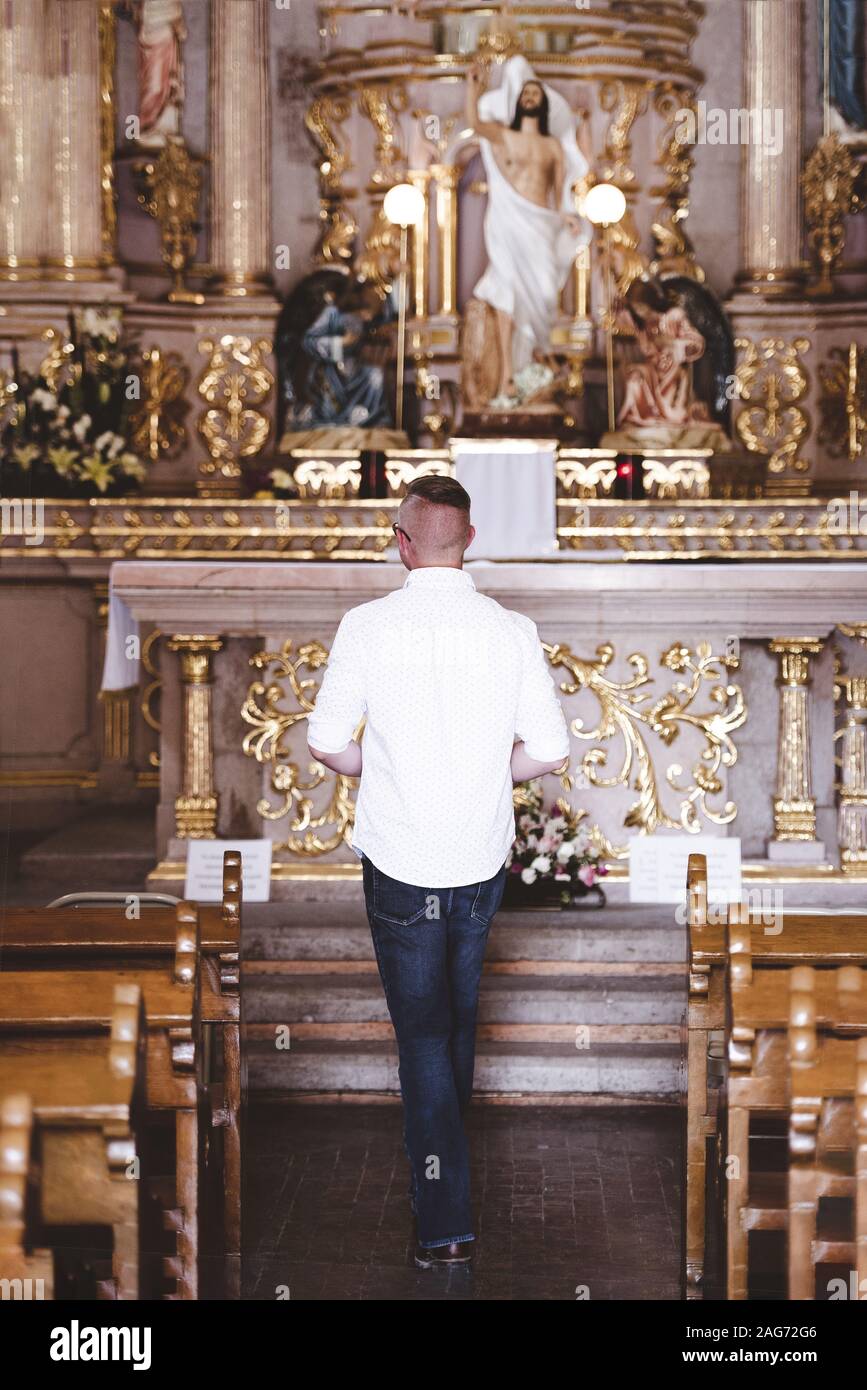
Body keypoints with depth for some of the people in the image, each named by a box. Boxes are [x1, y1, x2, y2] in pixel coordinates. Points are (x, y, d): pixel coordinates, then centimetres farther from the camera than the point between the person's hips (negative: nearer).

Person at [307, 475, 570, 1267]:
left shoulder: (369, 627, -12)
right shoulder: (513, 631, -7)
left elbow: (326, 743, -8)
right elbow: (550, 752, -5)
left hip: (401, 863, -3)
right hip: (484, 860, 3)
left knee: (423, 1032, 3)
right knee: (460, 1016, 23)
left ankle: (445, 1224, -2)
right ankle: (448, 1150, 45)